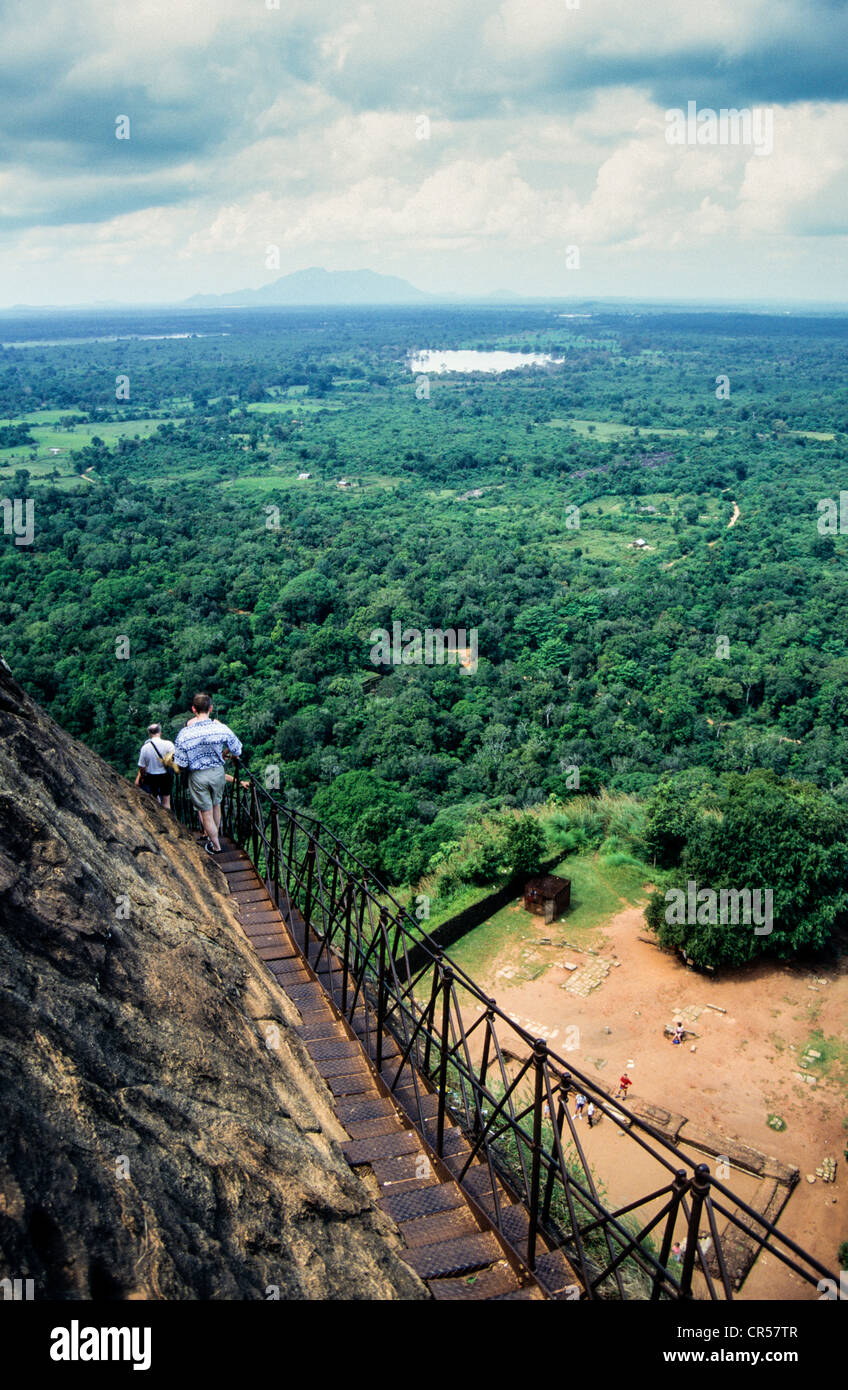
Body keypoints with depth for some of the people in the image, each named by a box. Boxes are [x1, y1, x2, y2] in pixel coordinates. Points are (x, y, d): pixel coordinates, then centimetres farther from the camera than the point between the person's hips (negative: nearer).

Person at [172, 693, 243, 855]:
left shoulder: (185, 734, -20)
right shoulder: (222, 729, -18)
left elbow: (181, 764, -12)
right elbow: (237, 751, -5)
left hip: (197, 776, -2)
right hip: (218, 772, 2)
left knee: (206, 812, 14)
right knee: (216, 805, 27)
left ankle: (215, 846, 28)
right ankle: (215, 835, 47)